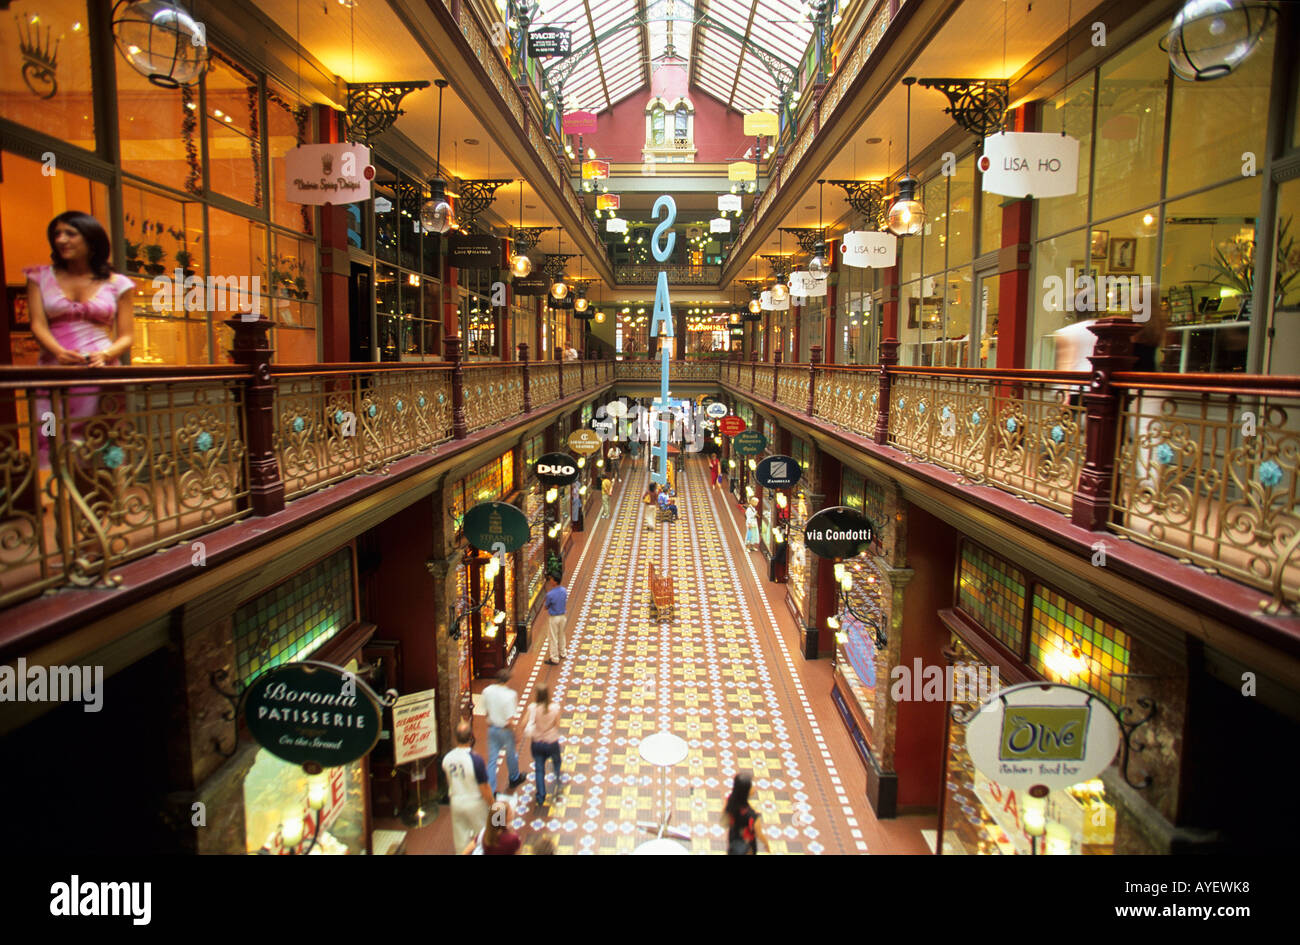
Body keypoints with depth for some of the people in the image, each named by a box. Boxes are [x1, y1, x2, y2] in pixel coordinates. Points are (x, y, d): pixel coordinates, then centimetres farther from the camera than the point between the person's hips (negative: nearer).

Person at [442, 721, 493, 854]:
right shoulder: (475, 759, -27)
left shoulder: (446, 758, -12)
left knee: (461, 840, 21)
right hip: (475, 803, -4)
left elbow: (447, 780, 4)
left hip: (456, 802, 5)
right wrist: (492, 806, -6)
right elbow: (484, 788, -19)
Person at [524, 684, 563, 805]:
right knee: (556, 762, 32)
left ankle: (541, 797, 19)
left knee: (539, 769, 16)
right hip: (552, 742, -1)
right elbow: (557, 726, -12)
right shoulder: (555, 709, -21)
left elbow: (525, 726, -18)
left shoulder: (532, 708, -21)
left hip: (537, 743, 1)